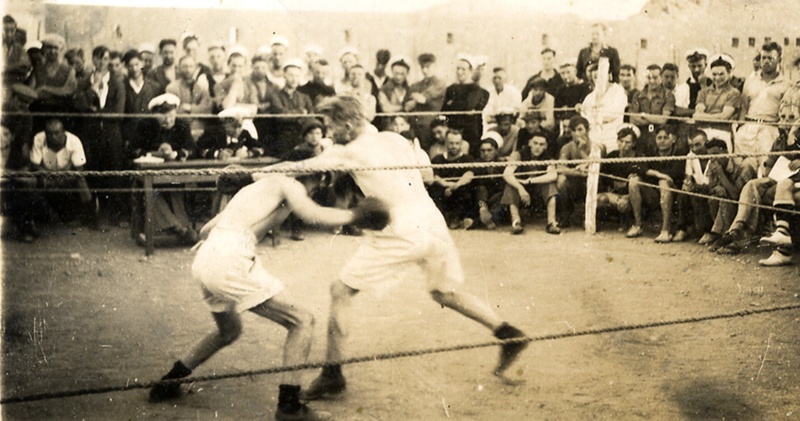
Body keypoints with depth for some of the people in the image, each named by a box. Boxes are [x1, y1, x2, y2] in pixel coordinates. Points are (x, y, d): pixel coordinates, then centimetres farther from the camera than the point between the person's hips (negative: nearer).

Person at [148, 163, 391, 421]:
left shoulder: (256, 187, 29)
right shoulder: (288, 184, 6)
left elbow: (206, 230, 28)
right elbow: (313, 214, -15)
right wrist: (354, 216, -3)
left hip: (203, 262, 9)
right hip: (230, 262, -9)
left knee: (229, 332, 33)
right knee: (302, 321, -2)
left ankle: (166, 385, 37)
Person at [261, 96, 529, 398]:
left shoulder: (351, 152, -3)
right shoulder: (396, 139, 14)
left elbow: (300, 167, 3)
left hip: (402, 234, -7)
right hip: (434, 225, 7)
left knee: (340, 292, 3)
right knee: (445, 294, 28)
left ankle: (332, 374, 3)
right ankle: (509, 334, 22)